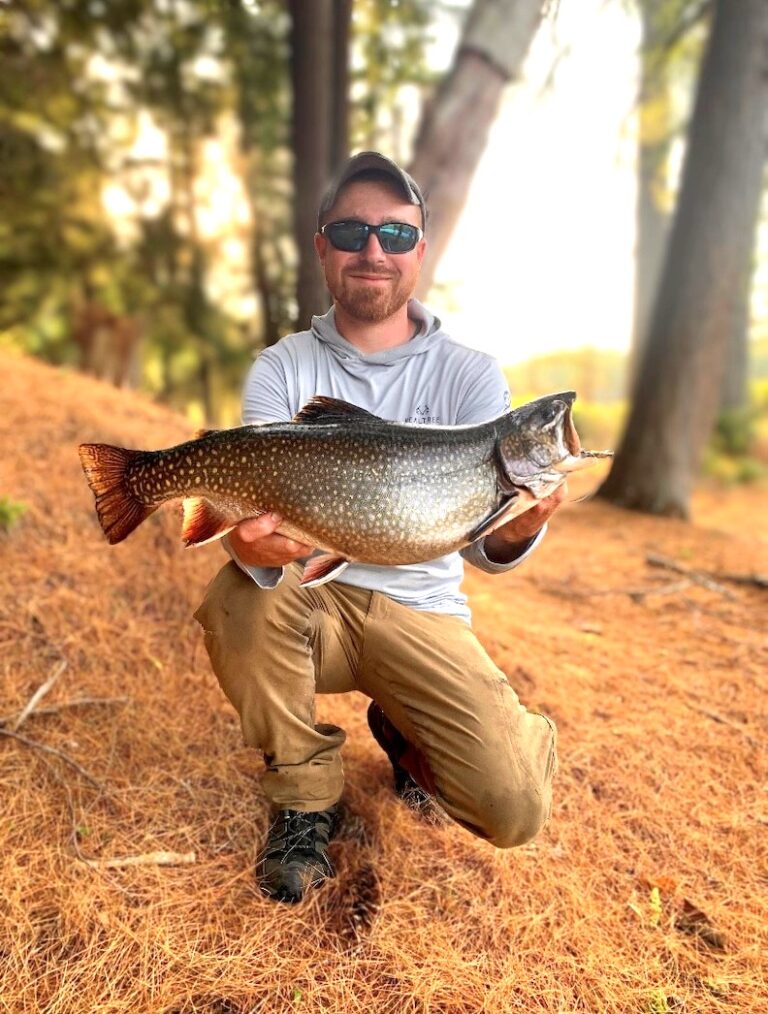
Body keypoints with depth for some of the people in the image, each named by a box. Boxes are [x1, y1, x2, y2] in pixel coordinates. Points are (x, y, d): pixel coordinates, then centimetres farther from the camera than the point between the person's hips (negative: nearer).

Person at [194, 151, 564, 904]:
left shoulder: (469, 377, -5)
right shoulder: (280, 370, -3)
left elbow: (482, 536, -16)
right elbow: (251, 501, -16)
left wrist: (512, 535, -40)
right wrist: (257, 545, -40)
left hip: (422, 610, 0)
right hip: (309, 599, 1)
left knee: (515, 808, -16)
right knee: (239, 597, -33)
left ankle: (404, 735, 20)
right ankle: (305, 796, -4)